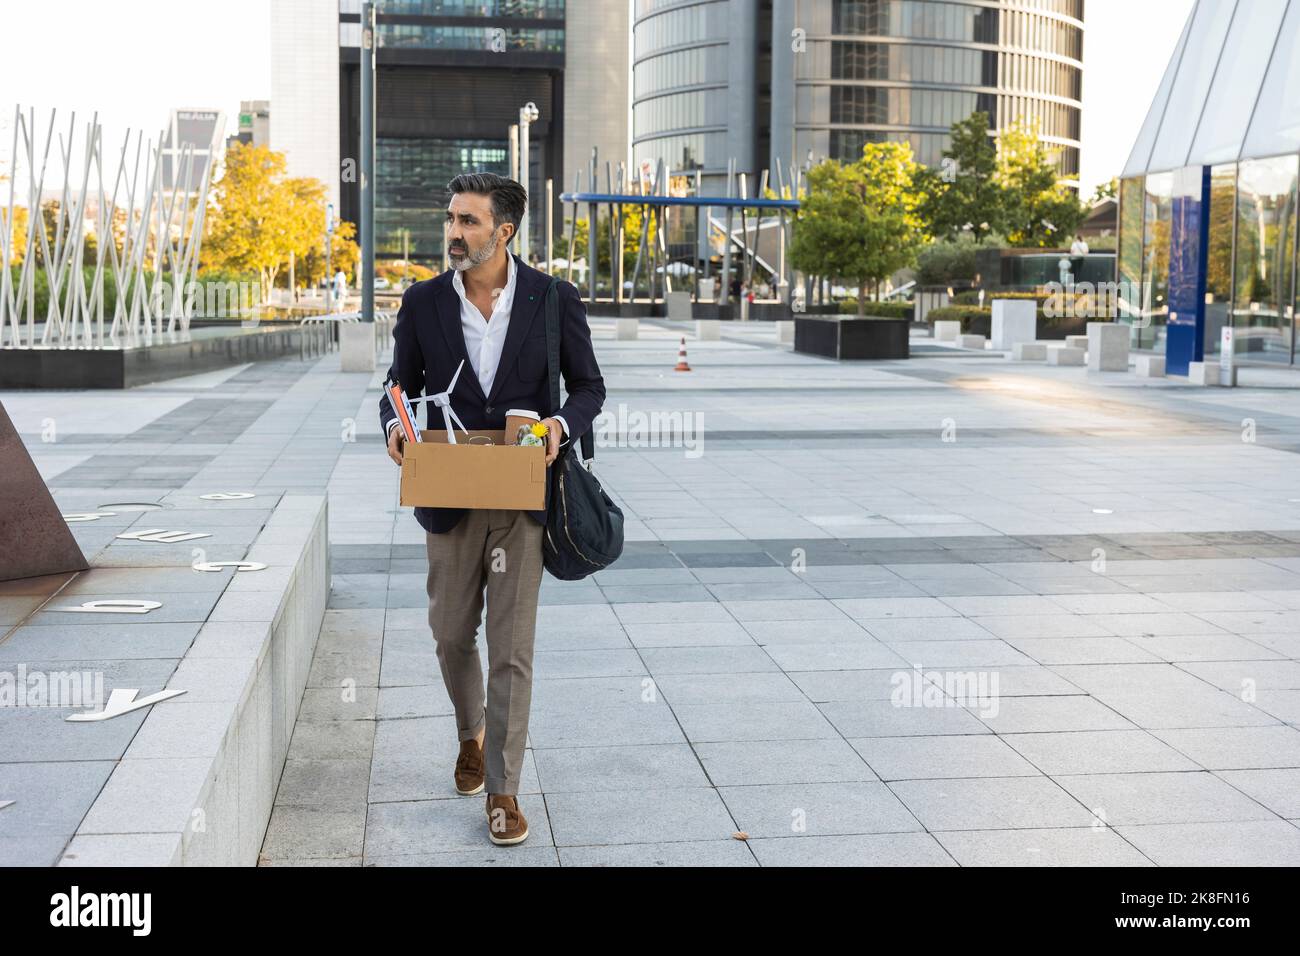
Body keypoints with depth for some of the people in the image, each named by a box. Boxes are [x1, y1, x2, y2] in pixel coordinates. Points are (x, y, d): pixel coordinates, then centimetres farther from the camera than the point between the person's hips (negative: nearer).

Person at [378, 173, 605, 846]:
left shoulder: (554, 299, -5)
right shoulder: (422, 302, -1)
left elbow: (588, 385, 4)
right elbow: (399, 385, 8)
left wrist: (563, 423, -18)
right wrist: (394, 426, -15)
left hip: (521, 499, -2)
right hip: (449, 499, 2)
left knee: (512, 649, -2)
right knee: (451, 636, 15)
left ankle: (503, 791, 9)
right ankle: (472, 734, 44)